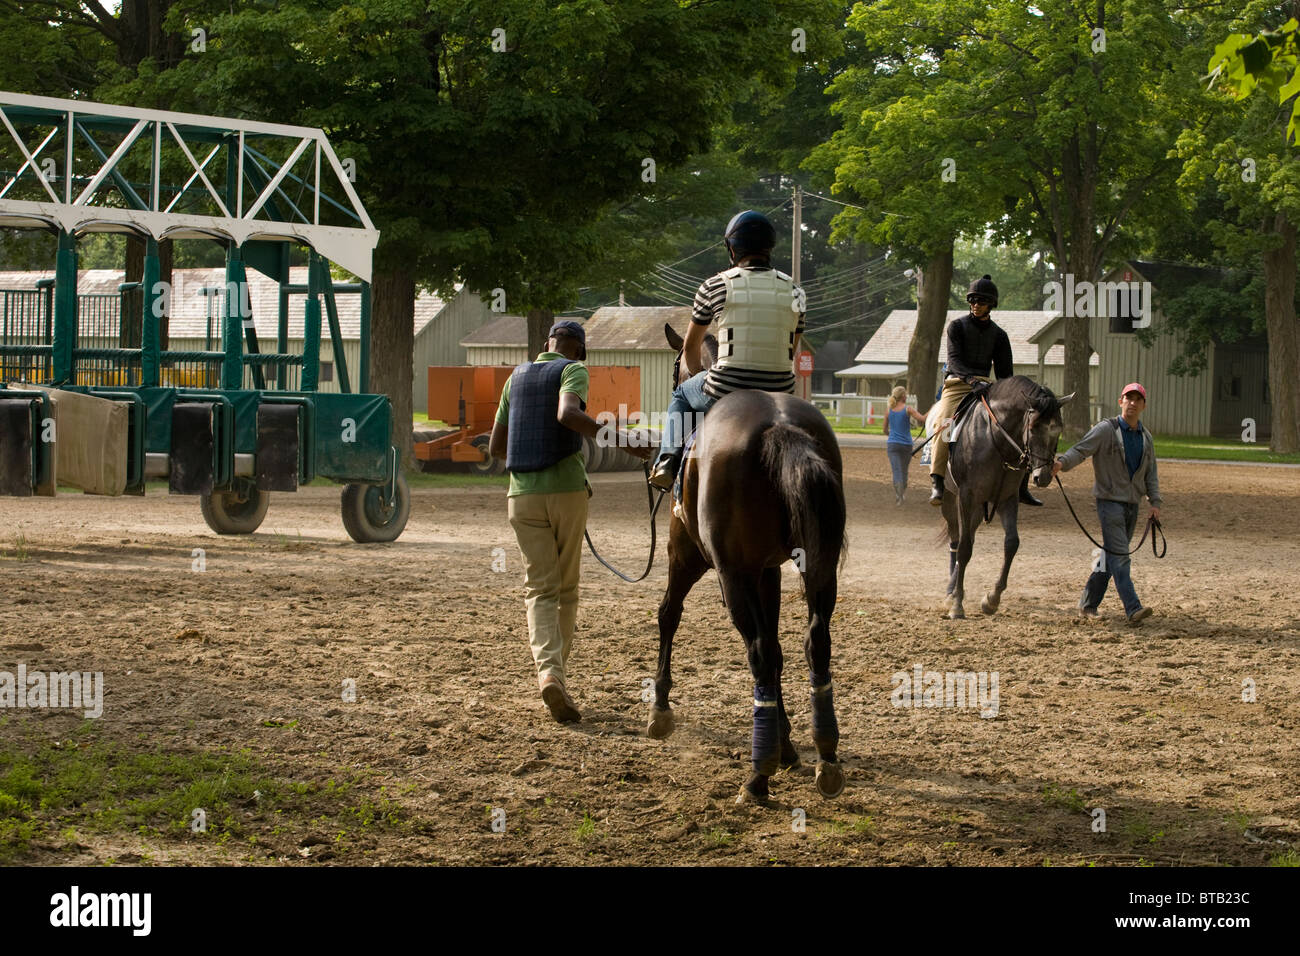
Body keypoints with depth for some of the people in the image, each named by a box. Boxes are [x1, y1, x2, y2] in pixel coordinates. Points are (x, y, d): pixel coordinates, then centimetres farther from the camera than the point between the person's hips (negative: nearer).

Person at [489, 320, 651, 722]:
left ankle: (549, 672, -22)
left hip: (523, 493, 3)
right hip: (567, 489, -3)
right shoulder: (573, 370, -2)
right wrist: (621, 439, -24)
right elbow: (567, 414, -24)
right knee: (566, 588, 12)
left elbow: (495, 447, 18)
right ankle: (556, 673, 16)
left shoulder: (516, 377, 14)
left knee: (539, 588, 0)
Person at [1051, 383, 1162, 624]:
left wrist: (1155, 501, 5)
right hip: (1110, 501, -7)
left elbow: (1151, 473, 17)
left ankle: (1088, 604, 18)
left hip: (1132, 504, 7)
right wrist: (1062, 462, -38)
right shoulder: (1106, 429, -6)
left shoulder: (1146, 438, 13)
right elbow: (1081, 449, -19)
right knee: (1119, 556, -13)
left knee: (1111, 556, 9)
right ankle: (1133, 609, -21)